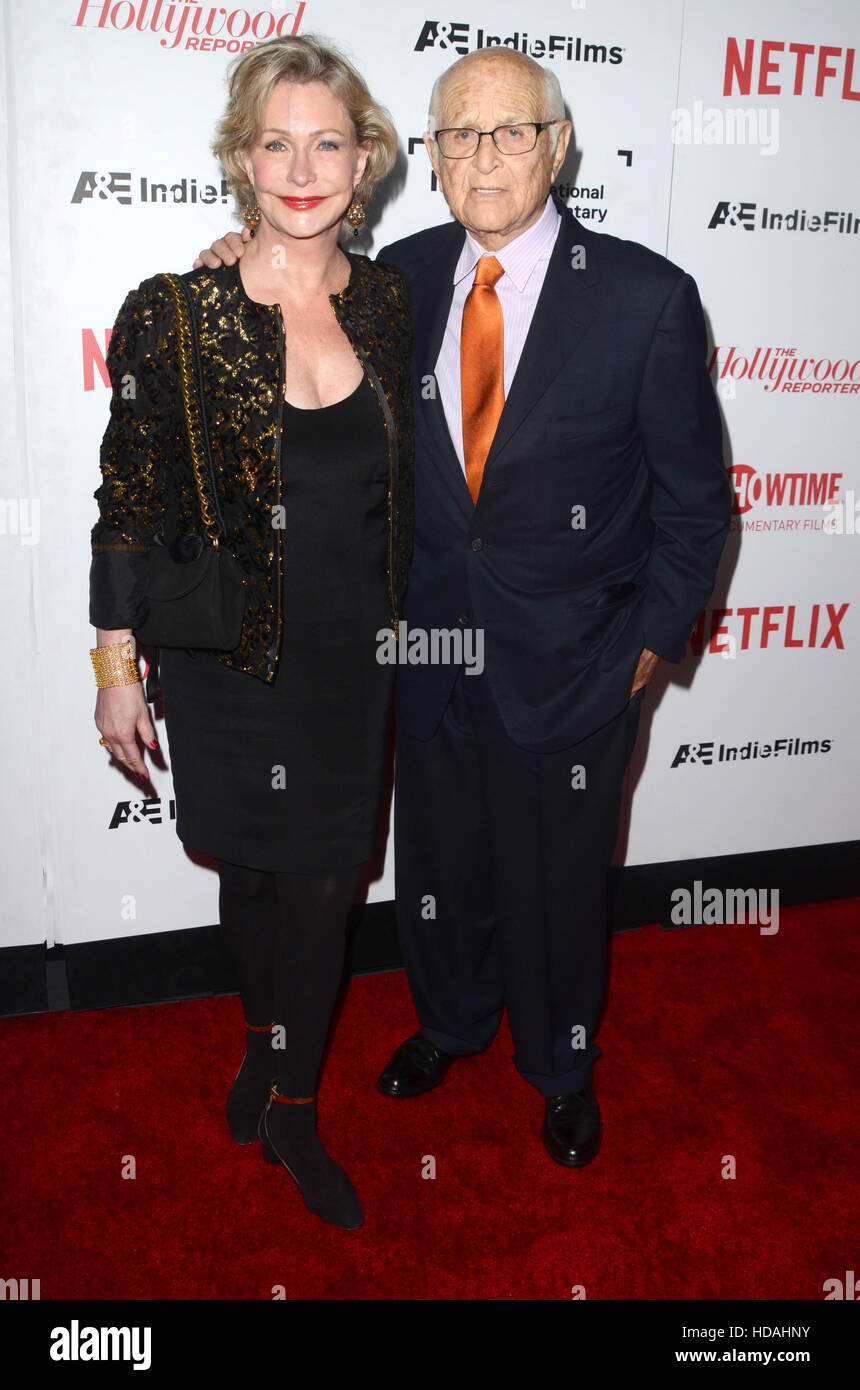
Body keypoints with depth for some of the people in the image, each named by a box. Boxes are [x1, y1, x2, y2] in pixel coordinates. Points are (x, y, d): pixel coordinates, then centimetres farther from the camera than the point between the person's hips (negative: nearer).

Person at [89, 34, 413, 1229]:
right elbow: (128, 505, -6)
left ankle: (289, 1106, 33)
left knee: (325, 875, 10)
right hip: (229, 657, -2)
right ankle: (271, 1043, 45)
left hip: (352, 654, 3)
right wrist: (117, 667, -4)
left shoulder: (385, 301, 0)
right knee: (253, 867, 15)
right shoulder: (172, 316, -11)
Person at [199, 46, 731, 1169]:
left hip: (573, 660, -3)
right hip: (434, 645, 4)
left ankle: (562, 1066, 44)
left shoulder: (646, 296, -12)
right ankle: (451, 1022, 51)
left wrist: (653, 639, -6)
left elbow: (694, 496, -5)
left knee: (559, 882, 15)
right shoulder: (402, 276, 0)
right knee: (439, 863, 21)